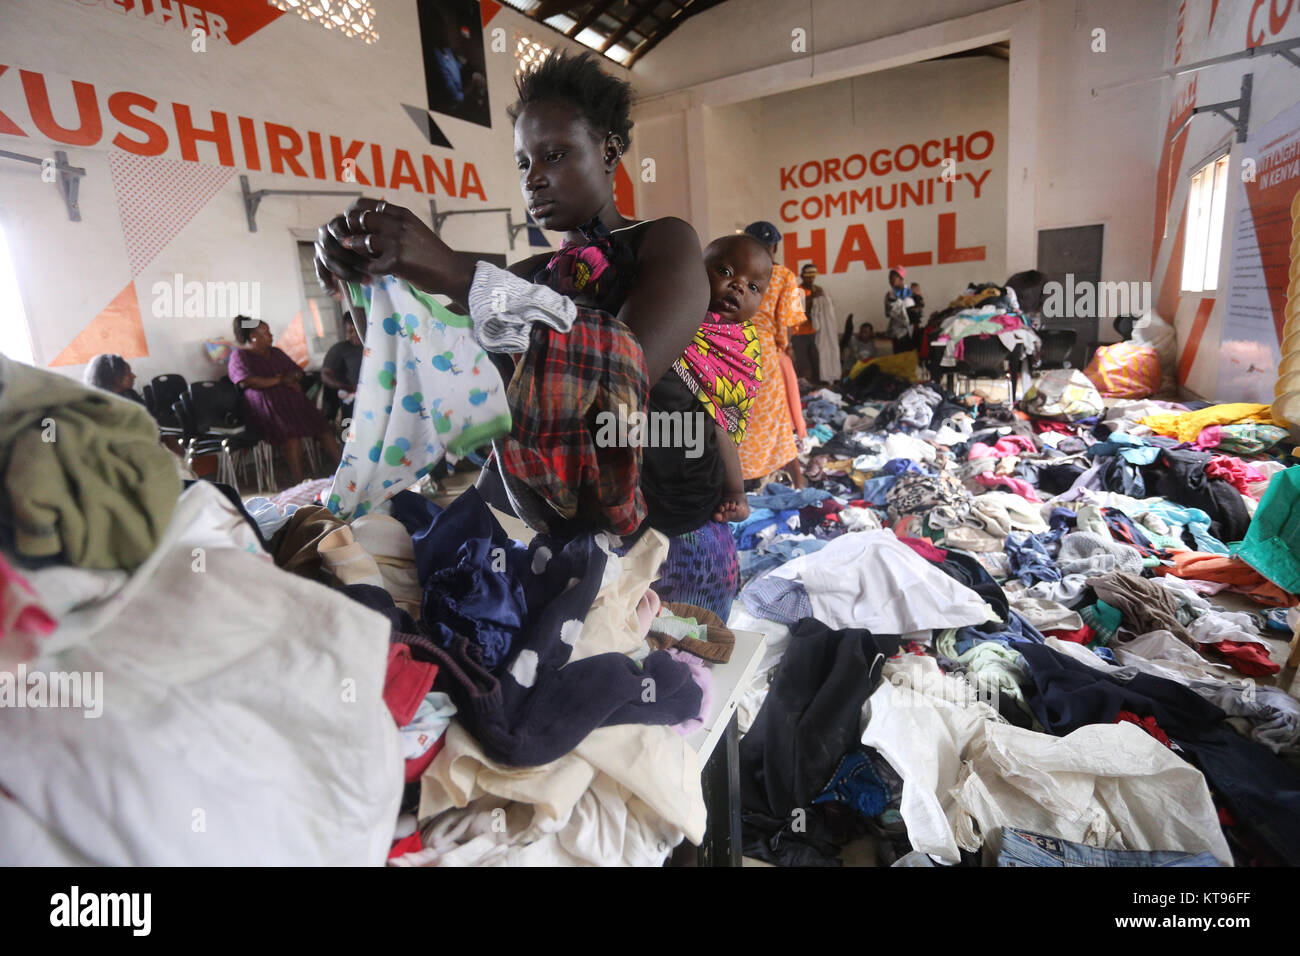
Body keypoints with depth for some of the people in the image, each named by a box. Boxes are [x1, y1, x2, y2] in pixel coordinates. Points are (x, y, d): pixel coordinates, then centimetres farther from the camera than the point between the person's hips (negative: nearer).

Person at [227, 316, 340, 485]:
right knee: (291, 434, -33)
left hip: (291, 400, 6)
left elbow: (297, 370, 26)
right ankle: (299, 483, -37)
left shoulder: (275, 352, 27)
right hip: (266, 406, -6)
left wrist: (291, 378, 0)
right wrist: (279, 380, -4)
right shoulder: (239, 355, 7)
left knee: (323, 428, -17)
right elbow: (246, 381, -10)